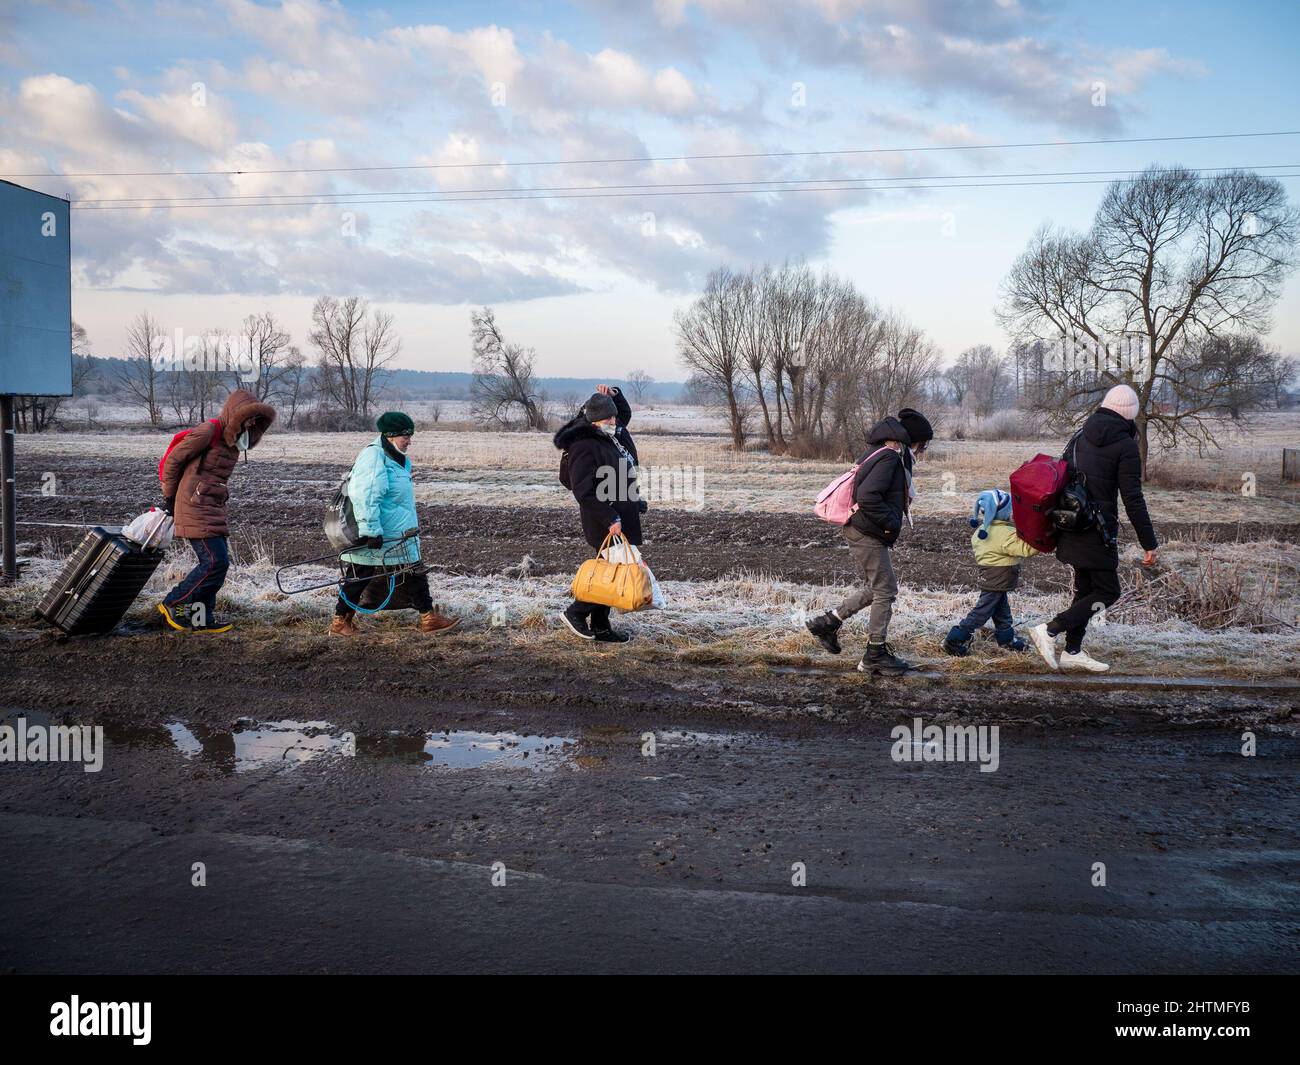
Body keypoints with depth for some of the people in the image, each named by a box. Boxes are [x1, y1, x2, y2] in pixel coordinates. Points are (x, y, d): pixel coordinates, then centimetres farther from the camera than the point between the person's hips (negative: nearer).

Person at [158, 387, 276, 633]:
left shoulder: (232, 440, 14)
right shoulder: (209, 431, -13)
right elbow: (173, 459, -9)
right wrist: (169, 497, -1)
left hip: (214, 509, 9)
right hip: (195, 508, -9)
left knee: (217, 562, 7)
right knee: (215, 562, -12)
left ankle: (200, 620, 13)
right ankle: (172, 604, 1)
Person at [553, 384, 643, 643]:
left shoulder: (613, 434, 10)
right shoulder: (584, 447, -18)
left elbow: (625, 414, 33)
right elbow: (584, 491, -23)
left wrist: (614, 395, 11)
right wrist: (610, 519, -24)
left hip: (623, 514, 9)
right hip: (606, 521, -9)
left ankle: (601, 628, 20)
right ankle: (576, 612, 4)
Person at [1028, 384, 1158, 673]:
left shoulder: (1080, 436, 11)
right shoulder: (1125, 446, -10)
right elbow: (1133, 500, -14)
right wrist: (1149, 543, -10)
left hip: (1070, 527, 8)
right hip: (1097, 530, -8)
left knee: (1085, 588, 17)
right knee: (1107, 591, 1)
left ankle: (1072, 652, 19)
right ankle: (1049, 631, -10)